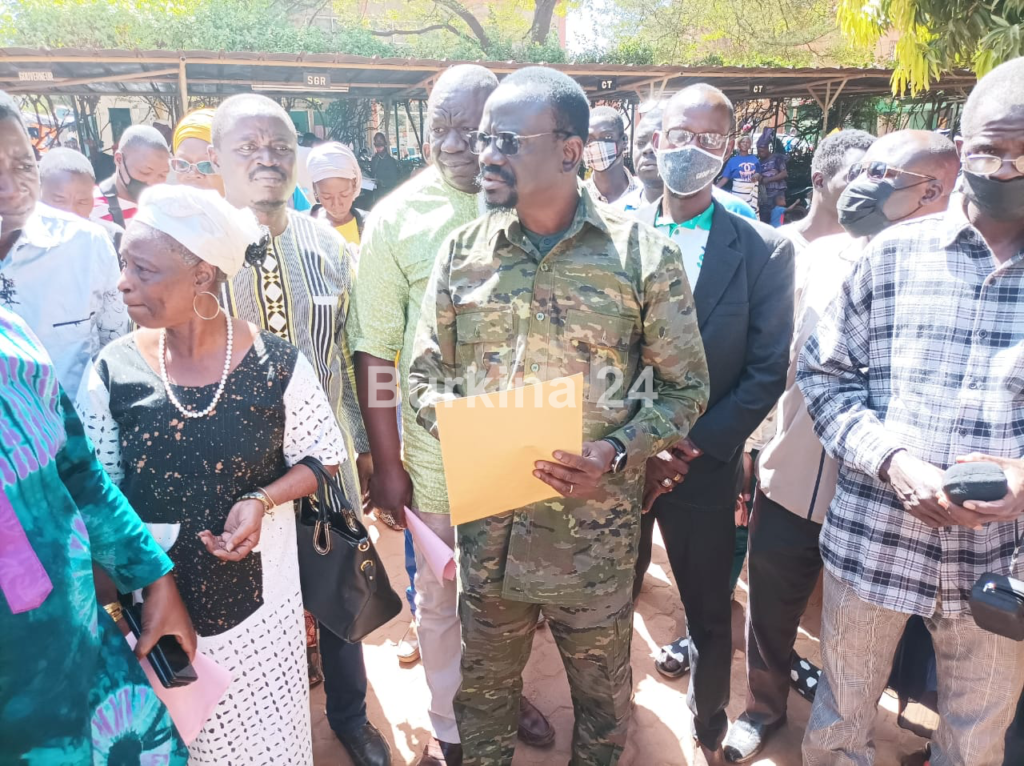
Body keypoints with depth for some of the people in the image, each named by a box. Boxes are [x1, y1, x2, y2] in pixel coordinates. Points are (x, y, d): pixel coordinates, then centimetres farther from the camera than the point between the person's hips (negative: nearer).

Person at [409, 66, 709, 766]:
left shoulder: (643, 255, -8)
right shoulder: (462, 251, 1)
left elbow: (686, 387, -2)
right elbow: (424, 375, 7)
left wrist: (618, 453, -18)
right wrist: (451, 420, -14)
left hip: (595, 529, -2)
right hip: (486, 522, 2)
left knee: (602, 695, 21)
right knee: (484, 689, 22)